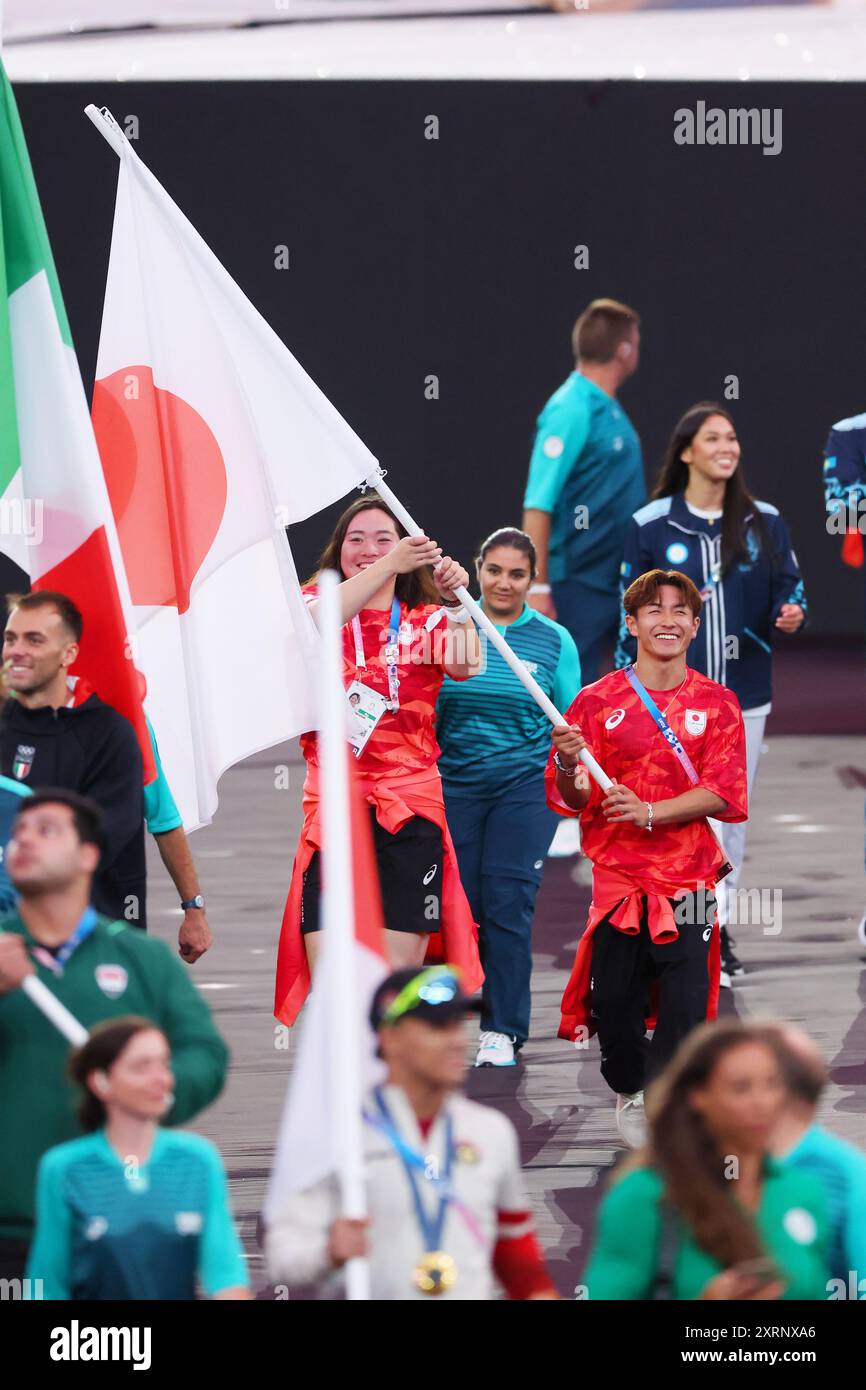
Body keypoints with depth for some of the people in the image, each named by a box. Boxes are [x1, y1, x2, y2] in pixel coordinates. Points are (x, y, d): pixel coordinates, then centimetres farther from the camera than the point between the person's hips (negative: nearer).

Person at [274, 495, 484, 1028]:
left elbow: (465, 666, -12)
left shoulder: (425, 622, 9)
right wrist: (389, 567, -27)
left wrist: (455, 602, -26)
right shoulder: (317, 601, 9)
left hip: (411, 809, 0)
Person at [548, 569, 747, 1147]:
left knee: (685, 1005, -12)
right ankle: (629, 1091, 29)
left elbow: (724, 793, -4)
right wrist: (569, 768, -20)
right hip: (617, 875, 0)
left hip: (689, 878, 0)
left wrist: (650, 811, -18)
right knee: (614, 1001, 2)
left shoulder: (716, 704, 6)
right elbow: (573, 800, 3)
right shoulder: (598, 701, 5)